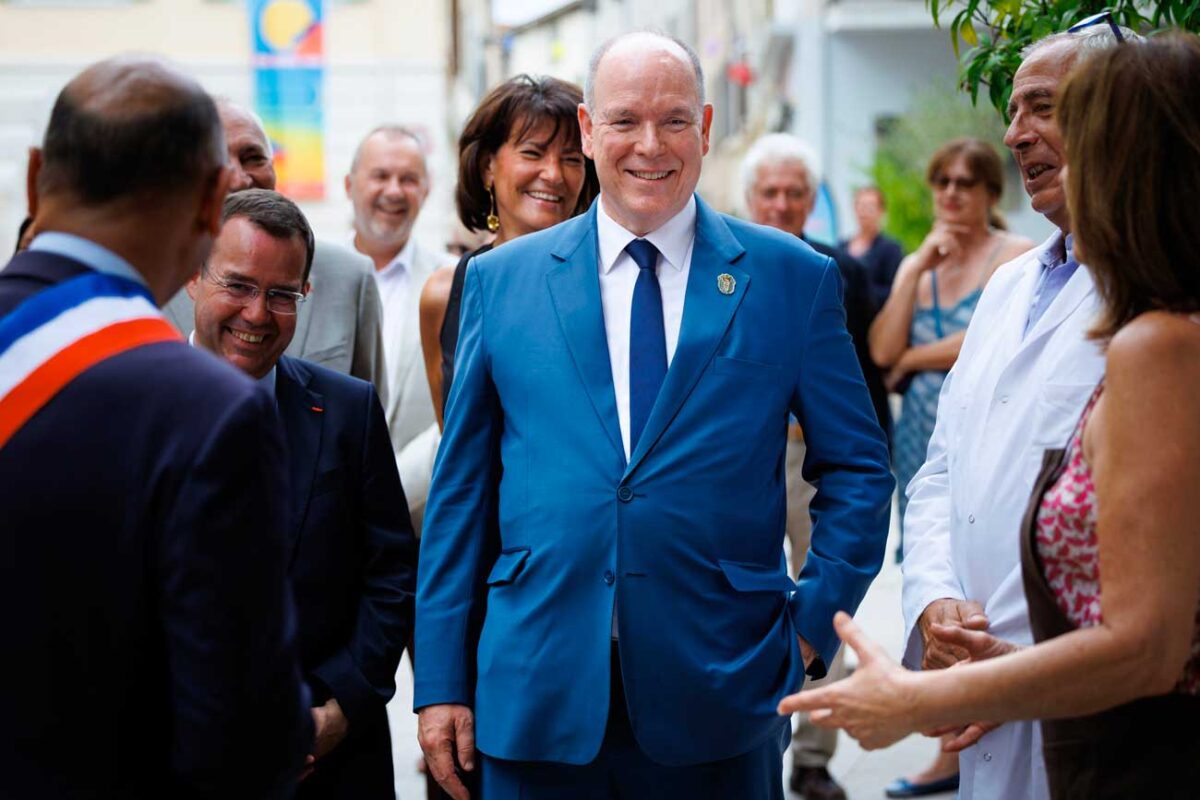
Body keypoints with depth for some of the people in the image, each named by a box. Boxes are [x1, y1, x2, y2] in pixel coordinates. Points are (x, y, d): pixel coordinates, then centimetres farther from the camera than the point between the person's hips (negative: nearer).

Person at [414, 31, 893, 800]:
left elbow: (857, 468, 7)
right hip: (536, 698, 1)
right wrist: (441, 682, 3)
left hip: (718, 699, 0)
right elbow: (461, 489, 6)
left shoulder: (793, 278, 3)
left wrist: (815, 621, -3)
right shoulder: (501, 280, 6)